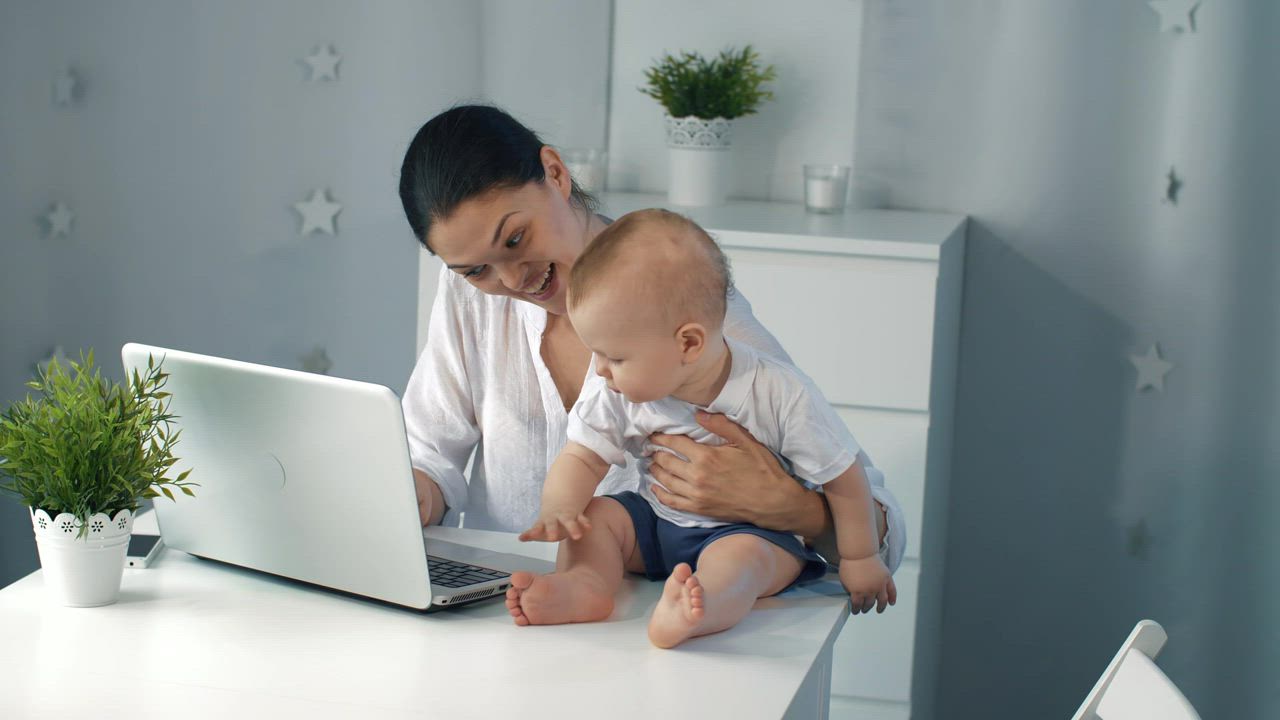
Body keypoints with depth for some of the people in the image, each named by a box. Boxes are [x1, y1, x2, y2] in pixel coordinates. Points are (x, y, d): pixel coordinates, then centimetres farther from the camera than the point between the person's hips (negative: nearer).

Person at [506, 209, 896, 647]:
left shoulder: (781, 395, -21)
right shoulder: (619, 399, -9)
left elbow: (843, 474, -11)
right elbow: (582, 458, 0)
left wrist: (860, 559, -2)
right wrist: (559, 509, -24)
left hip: (754, 530, -6)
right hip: (656, 523, 6)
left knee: (741, 556, -36)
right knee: (595, 513, -12)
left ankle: (696, 610, -66)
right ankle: (585, 583, -39)